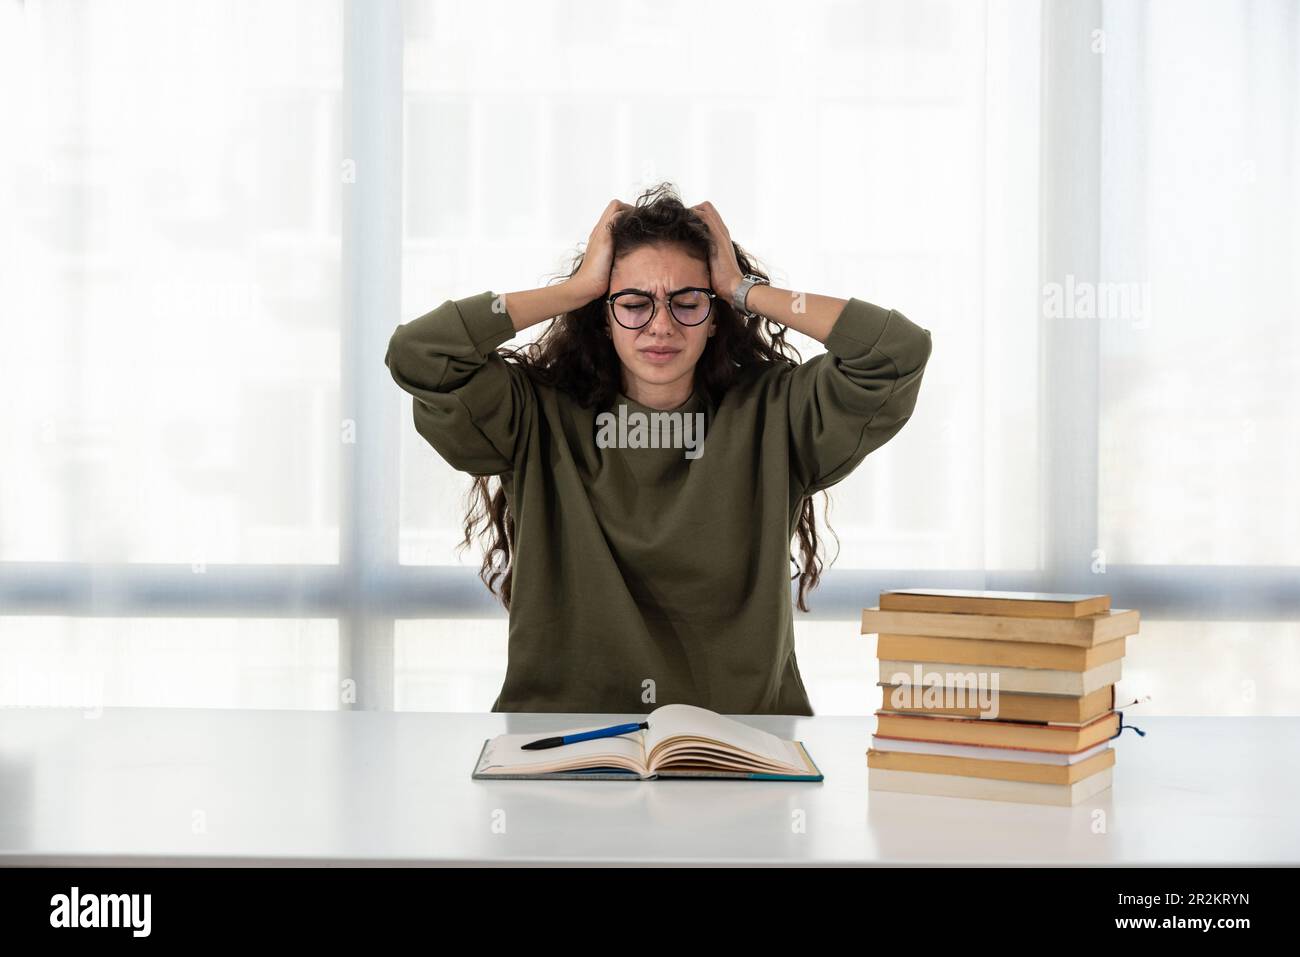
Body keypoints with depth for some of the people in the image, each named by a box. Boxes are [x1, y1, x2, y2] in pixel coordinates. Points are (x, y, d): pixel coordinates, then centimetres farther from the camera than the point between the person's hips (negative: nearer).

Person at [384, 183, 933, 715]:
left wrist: (743, 289, 0)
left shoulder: (771, 415, 5)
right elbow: (416, 353, -8)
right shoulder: (538, 419, 4)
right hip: (559, 734, 0)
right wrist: (576, 289, -2)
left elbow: (900, 351, -5)